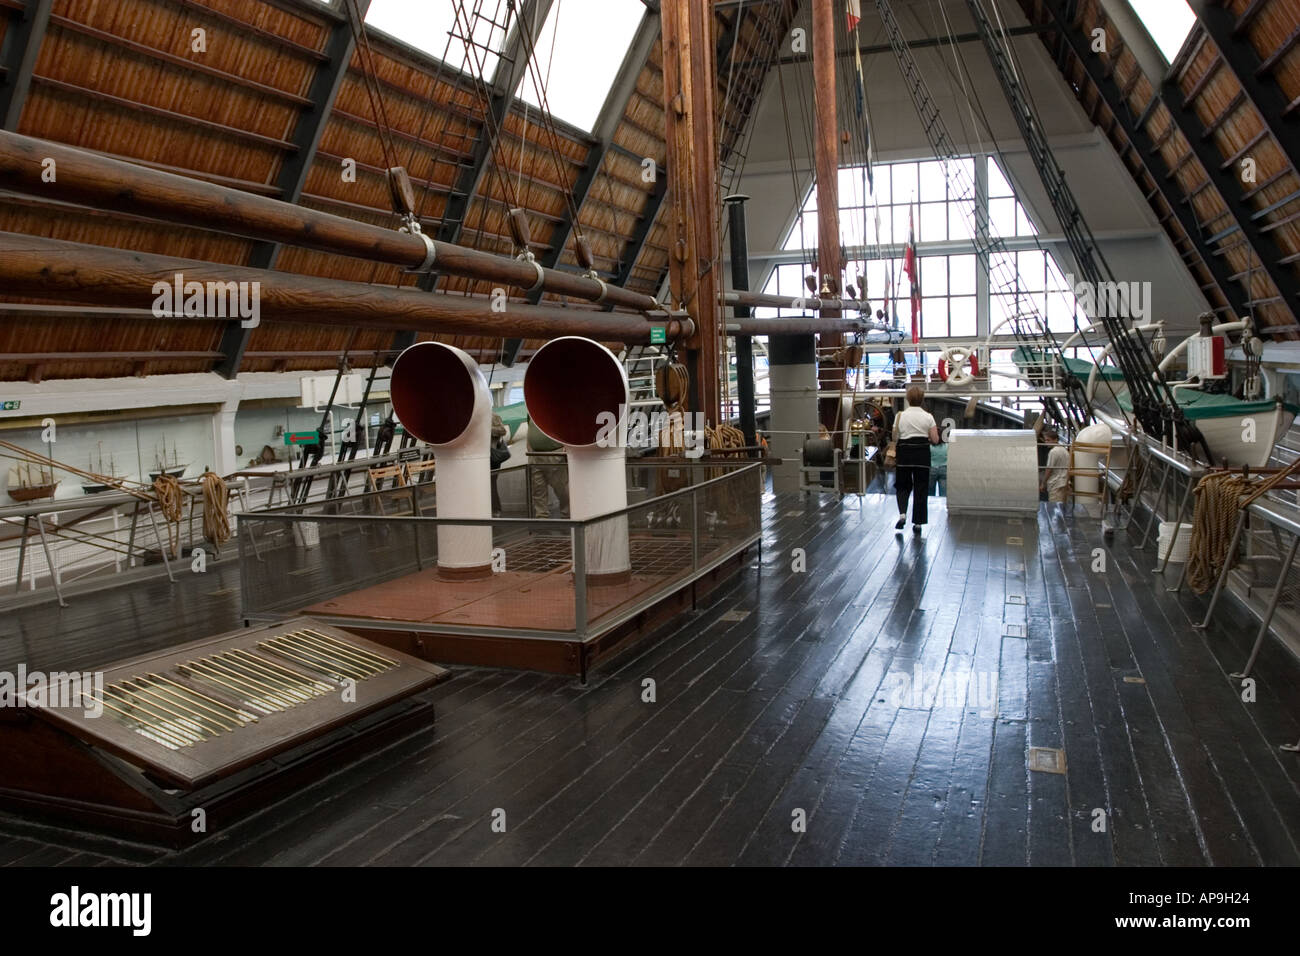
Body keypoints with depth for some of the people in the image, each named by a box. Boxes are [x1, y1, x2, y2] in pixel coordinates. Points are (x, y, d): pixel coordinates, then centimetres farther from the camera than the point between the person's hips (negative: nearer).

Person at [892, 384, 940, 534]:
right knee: (920, 489, 7)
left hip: (904, 453, 0)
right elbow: (935, 440, -2)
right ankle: (917, 523, 7)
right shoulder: (928, 417, -2)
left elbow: (895, 437, 1)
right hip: (922, 453, 0)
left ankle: (902, 514, -8)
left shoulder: (900, 416, -3)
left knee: (902, 486, 15)